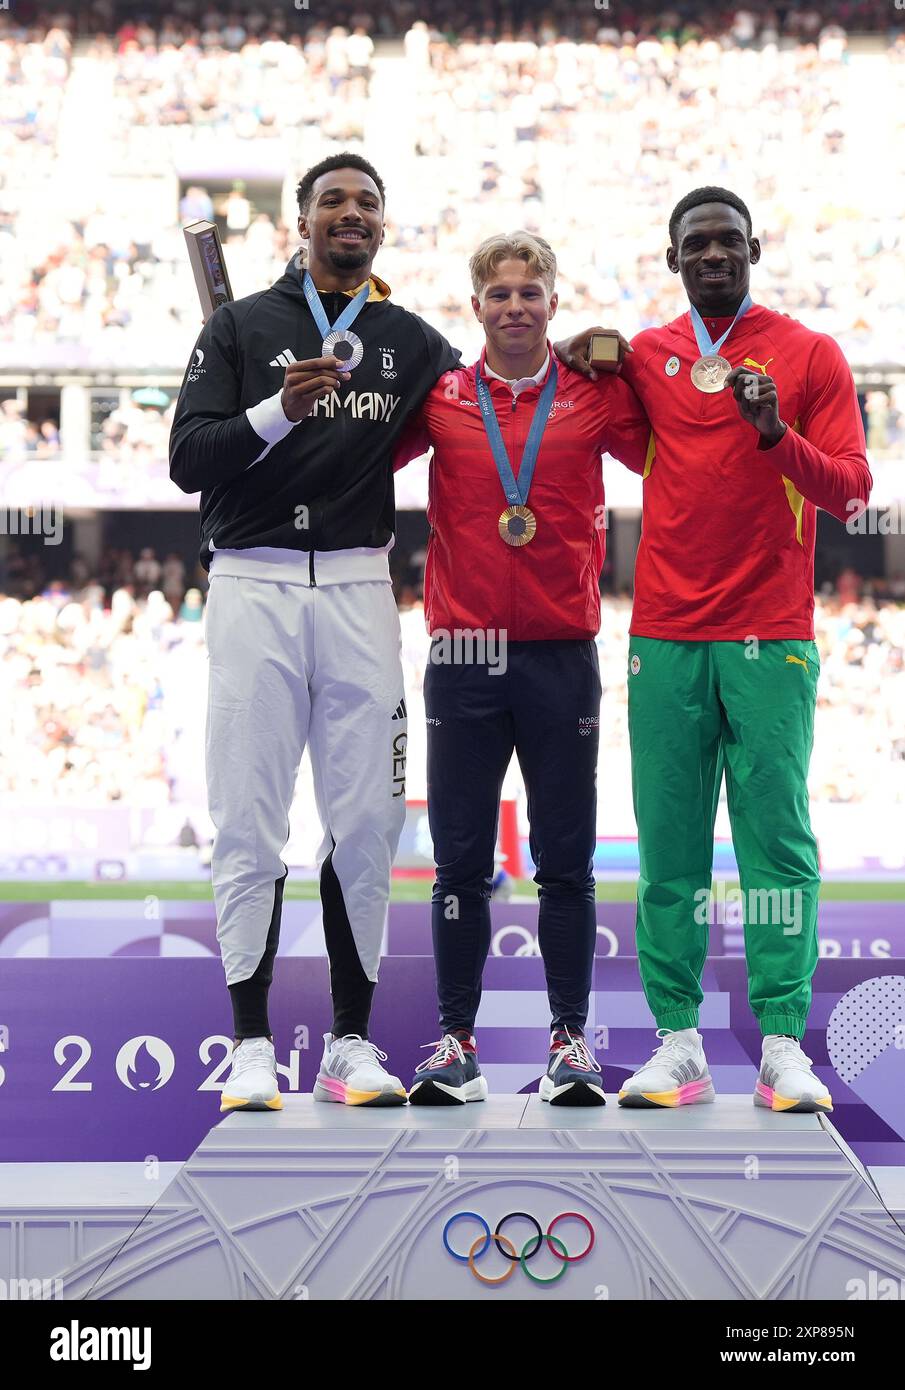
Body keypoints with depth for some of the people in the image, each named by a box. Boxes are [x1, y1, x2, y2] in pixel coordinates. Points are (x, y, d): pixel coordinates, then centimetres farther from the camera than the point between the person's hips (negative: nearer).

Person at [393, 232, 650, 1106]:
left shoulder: (596, 397, 4)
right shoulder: (439, 399, 5)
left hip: (561, 656, 0)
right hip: (463, 657, 0)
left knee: (566, 862, 4)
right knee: (460, 862, 4)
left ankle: (570, 1039, 11)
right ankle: (456, 1040, 11)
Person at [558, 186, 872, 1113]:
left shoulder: (808, 355, 5)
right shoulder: (643, 358, 13)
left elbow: (850, 495, 2)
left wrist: (776, 434, -16)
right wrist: (586, 357, 9)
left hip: (772, 638, -2)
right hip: (665, 637, 2)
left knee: (777, 842, -5)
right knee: (668, 850, 0)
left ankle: (783, 1045, -2)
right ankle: (677, 1043, 3)